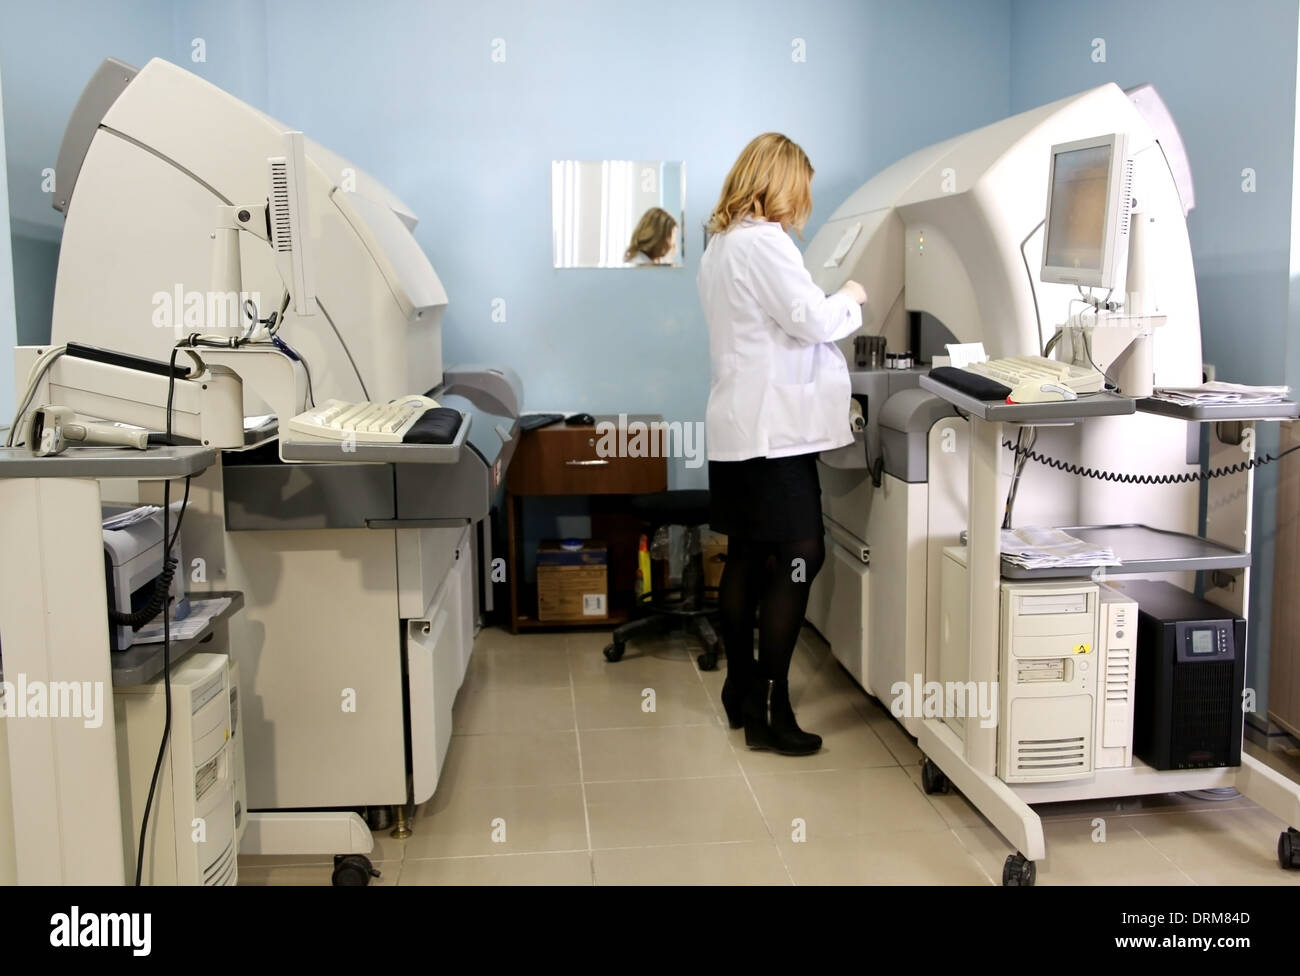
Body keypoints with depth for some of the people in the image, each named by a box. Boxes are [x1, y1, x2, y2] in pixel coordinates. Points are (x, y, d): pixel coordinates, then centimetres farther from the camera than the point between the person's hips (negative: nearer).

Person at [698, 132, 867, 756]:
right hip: (774, 427, -10)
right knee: (798, 559, -7)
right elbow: (812, 320, -17)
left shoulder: (720, 243, 16)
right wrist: (850, 298, 1)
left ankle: (740, 689, 24)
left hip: (735, 425, 10)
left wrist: (830, 306, 24)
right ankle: (770, 712, -4)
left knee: (746, 557, 14)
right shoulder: (763, 241, -14)